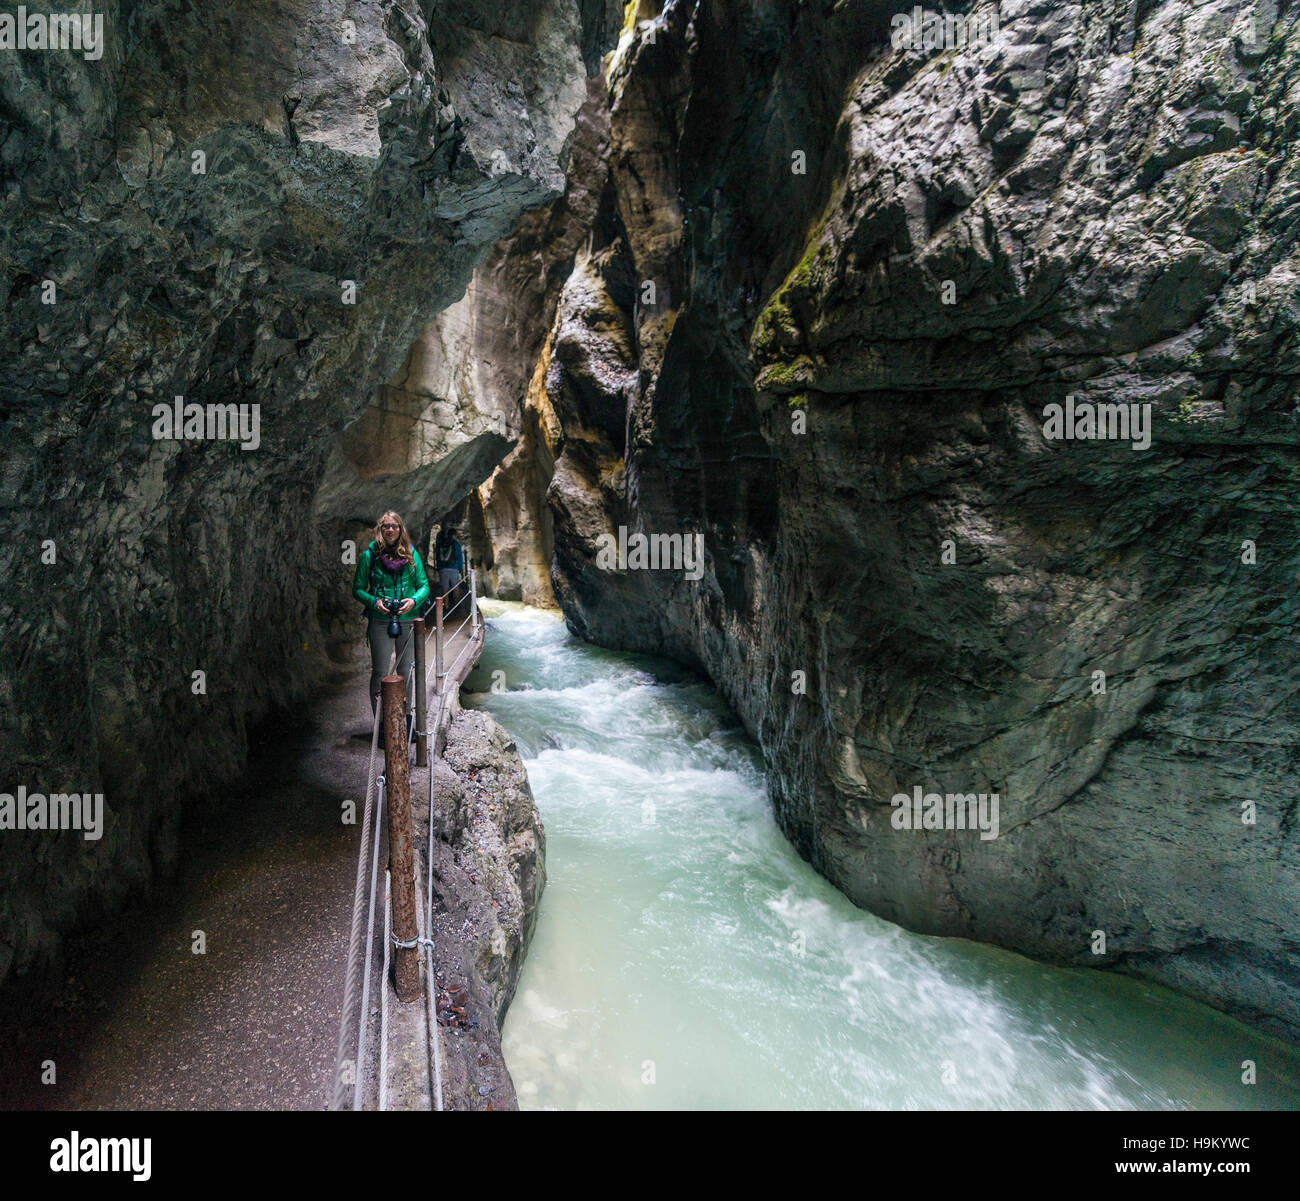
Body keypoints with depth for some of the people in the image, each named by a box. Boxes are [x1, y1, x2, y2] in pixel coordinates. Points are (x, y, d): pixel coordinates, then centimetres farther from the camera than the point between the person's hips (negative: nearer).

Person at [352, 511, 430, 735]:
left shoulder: (411, 554, 5)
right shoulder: (369, 555, 0)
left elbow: (424, 585, 9)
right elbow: (358, 588, 4)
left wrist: (414, 601, -11)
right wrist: (374, 602, -14)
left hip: (408, 621, 2)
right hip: (380, 622, -2)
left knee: (406, 671, 11)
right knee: (380, 672, 2)